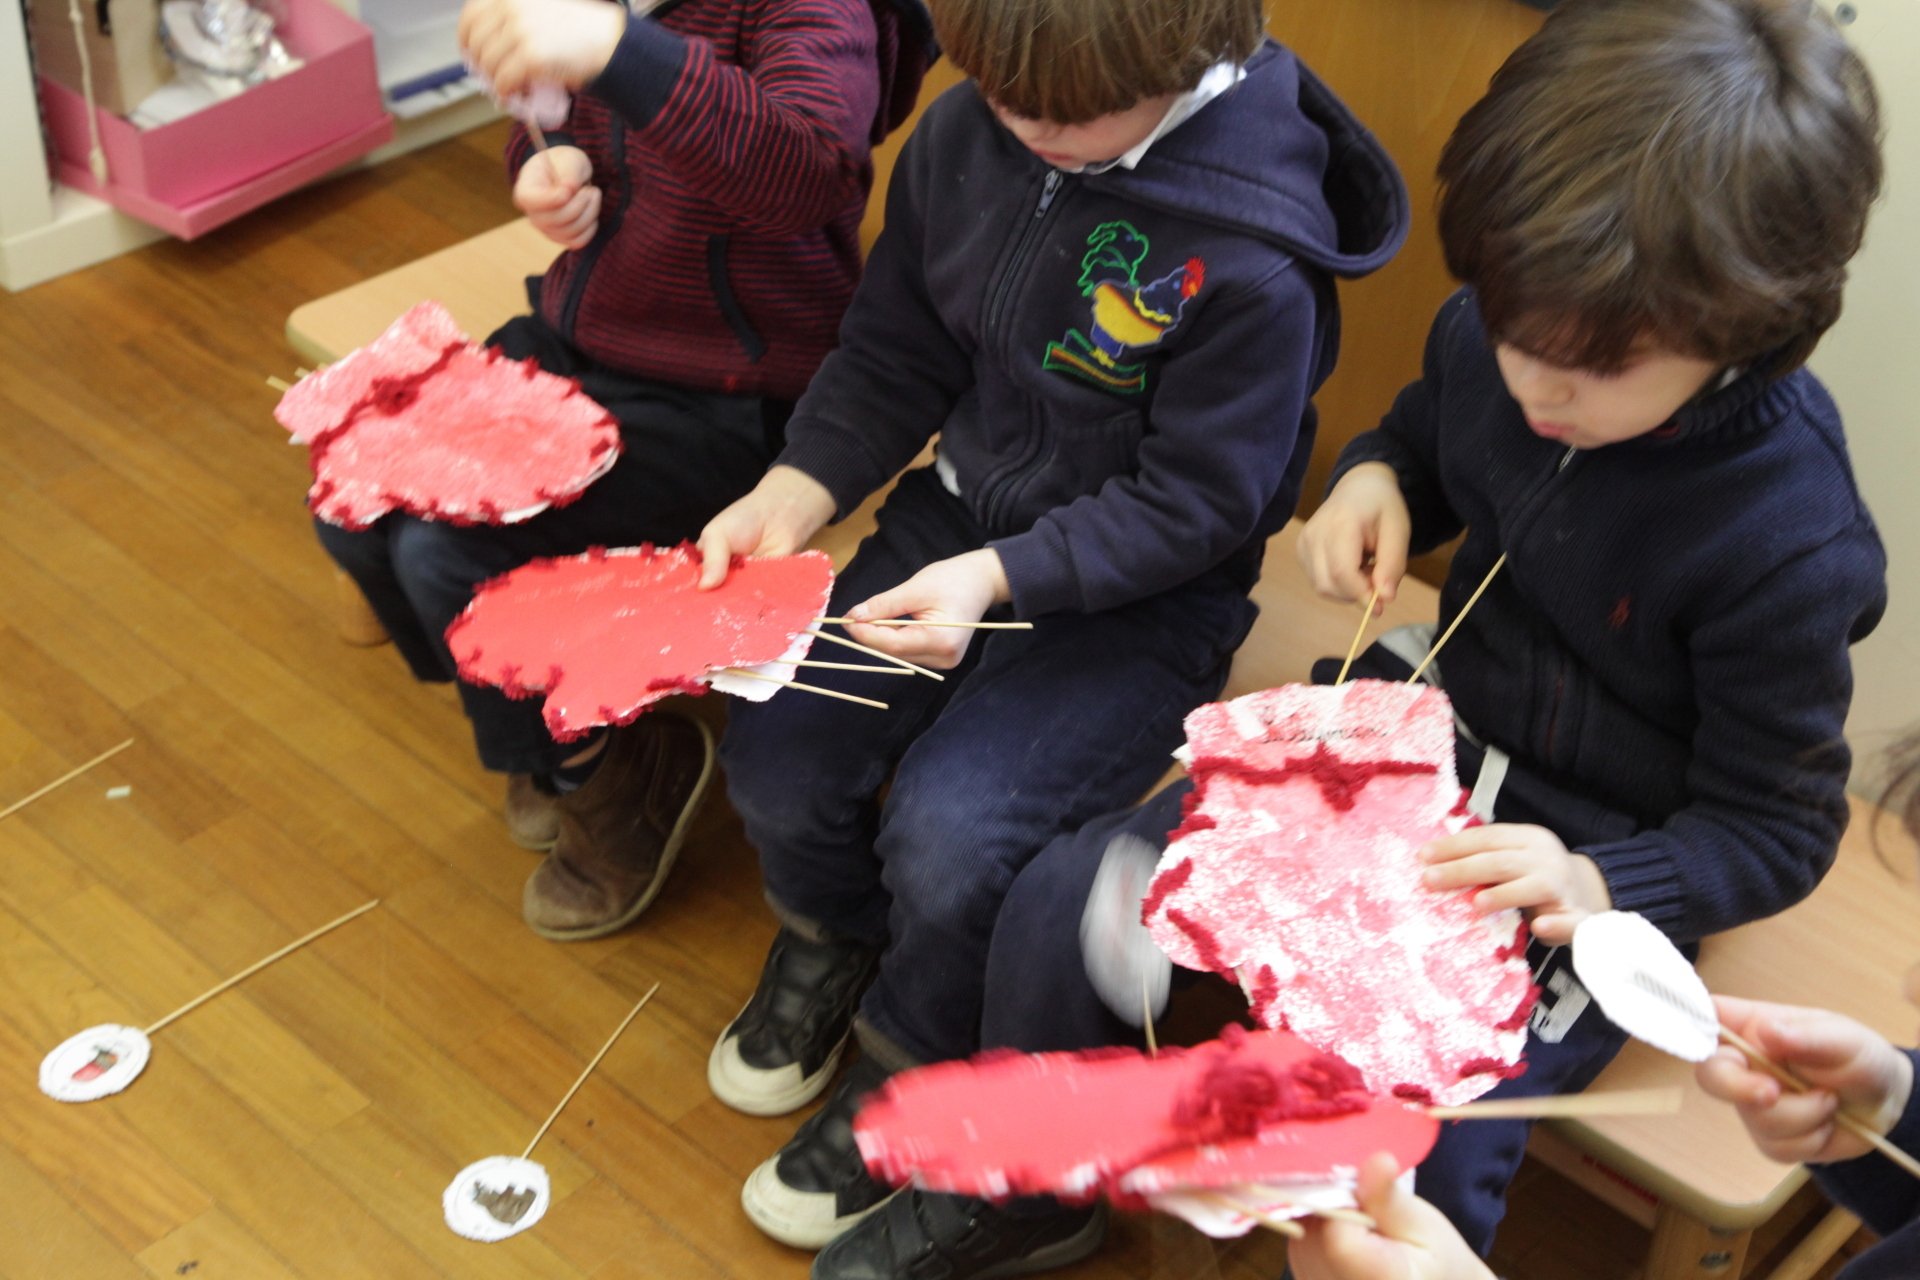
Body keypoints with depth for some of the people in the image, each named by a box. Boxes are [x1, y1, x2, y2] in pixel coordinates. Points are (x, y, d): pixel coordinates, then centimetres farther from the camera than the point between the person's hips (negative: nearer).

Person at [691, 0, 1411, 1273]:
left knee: (950, 832, -21)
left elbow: (1195, 499, -19)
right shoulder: (966, 136, -9)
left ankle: (900, 1077, 13)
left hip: (1142, 594, -5)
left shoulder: (1250, 253, -26)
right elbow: (897, 351, 3)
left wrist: (999, 579, -28)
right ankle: (831, 934, 30)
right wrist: (799, 489, -11)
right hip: (964, 509, 6)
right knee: (775, 747, -7)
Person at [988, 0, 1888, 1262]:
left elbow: (1774, 829, -12)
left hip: (1591, 864, -5)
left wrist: (1598, 885, -30)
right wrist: (1373, 481, -8)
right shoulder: (1496, 336, -9)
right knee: (1060, 908, -8)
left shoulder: (1788, 538, -24)